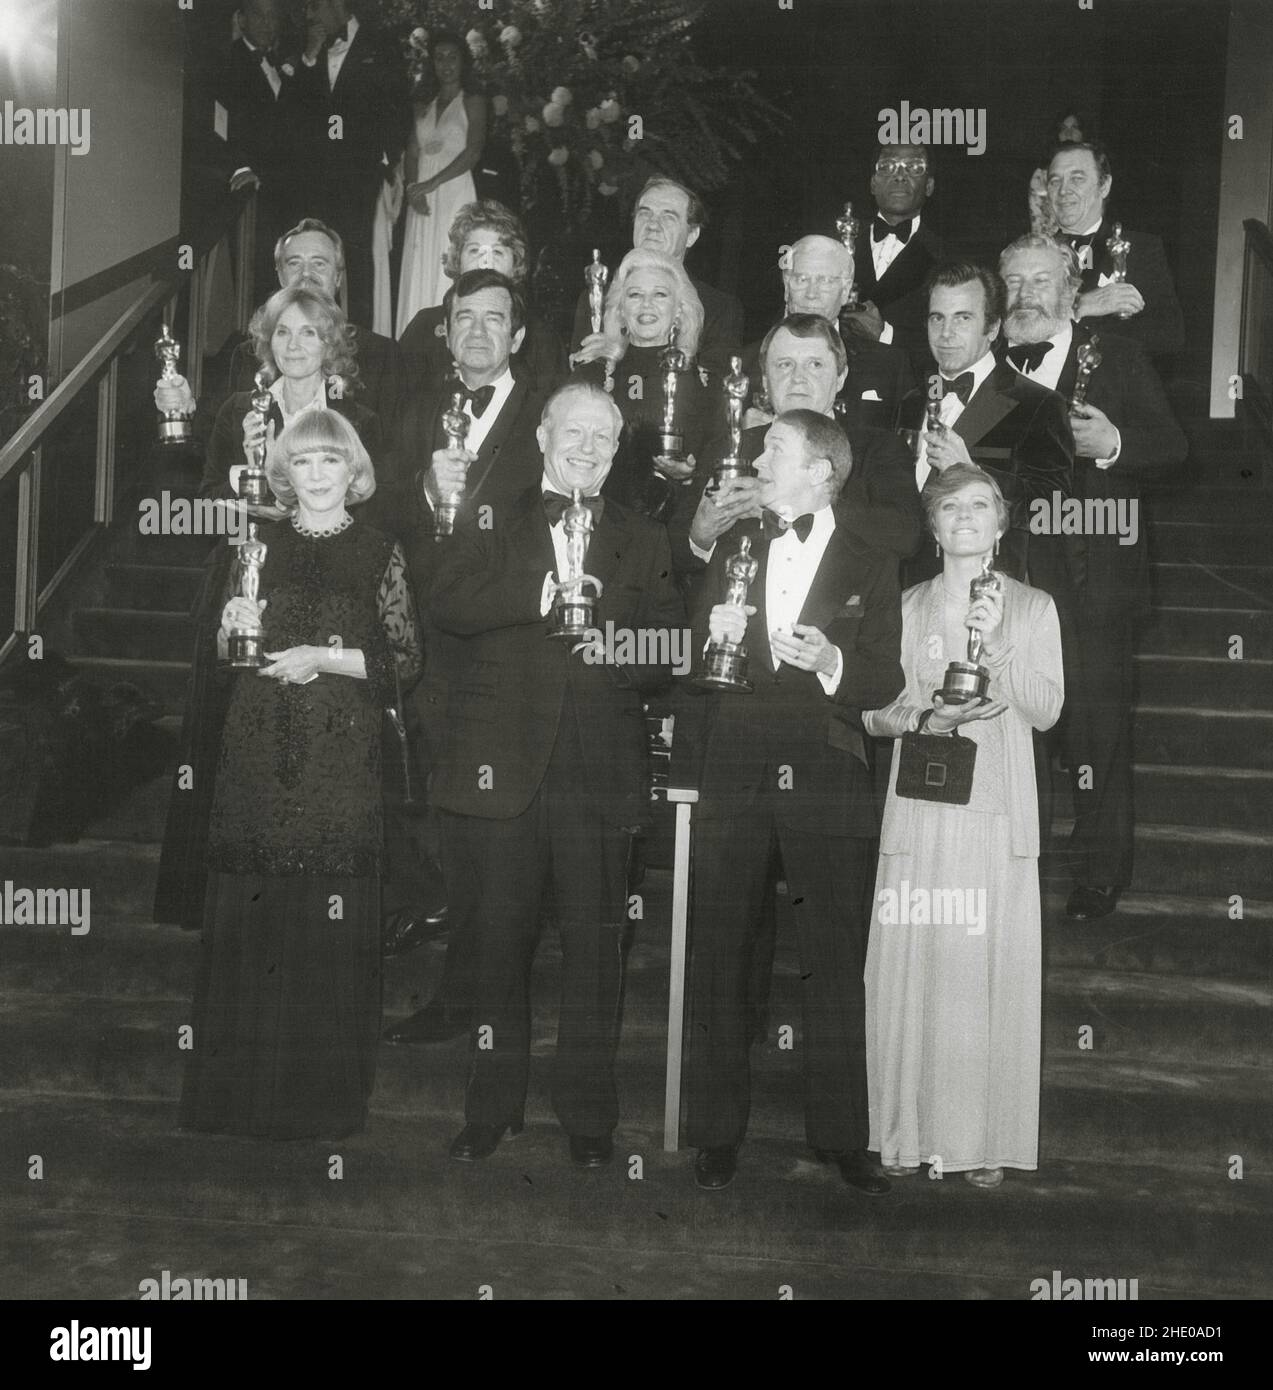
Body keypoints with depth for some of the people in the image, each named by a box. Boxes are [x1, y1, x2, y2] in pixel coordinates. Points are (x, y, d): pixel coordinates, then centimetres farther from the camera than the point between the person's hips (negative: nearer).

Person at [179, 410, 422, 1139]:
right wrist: (235, 629, -6)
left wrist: (325, 658, -11)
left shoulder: (380, 553, 3)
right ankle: (242, 1087, 14)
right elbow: (225, 656, 16)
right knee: (249, 917, 2)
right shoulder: (259, 545, 11)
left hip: (343, 758, -2)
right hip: (259, 755, 2)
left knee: (335, 926, -2)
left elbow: (407, 660, -1)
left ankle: (327, 1097, 11)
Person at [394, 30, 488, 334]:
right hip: (423, 203, 5)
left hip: (455, 195, -5)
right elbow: (411, 154, 13)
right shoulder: (422, 107, 20)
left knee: (450, 275, -11)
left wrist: (431, 184, -15)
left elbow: (473, 152, -8)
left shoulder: (473, 102, 5)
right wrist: (412, 188, -8)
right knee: (419, 276, -1)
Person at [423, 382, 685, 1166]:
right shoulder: (493, 527, 11)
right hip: (503, 768, 0)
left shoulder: (643, 544, 15)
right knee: (501, 940, 6)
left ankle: (589, 1114, 15)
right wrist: (538, 595, -17)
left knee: (596, 945, 3)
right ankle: (493, 1107, 19)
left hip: (601, 775, 1)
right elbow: (447, 608, -6)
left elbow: (672, 652, 7)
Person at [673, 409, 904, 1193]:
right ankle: (717, 1135, 15)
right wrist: (714, 637, -7)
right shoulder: (734, 548, 15)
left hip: (825, 781, -2)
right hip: (732, 776, 2)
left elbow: (886, 681, 0)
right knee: (719, 961, 4)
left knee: (836, 964, 1)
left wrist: (833, 663, -19)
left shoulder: (870, 567, 7)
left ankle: (842, 1137, 13)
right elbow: (695, 663, 14)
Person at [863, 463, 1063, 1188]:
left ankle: (986, 1140, 7)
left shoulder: (1033, 607, 9)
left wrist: (996, 643, -12)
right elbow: (872, 711, 9)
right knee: (911, 967, -2)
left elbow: (1047, 709, 1)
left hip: (998, 811, 0)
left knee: (993, 969, -3)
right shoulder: (906, 608, 11)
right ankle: (908, 1133, 8)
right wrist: (919, 718, -12)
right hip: (921, 810, 1)